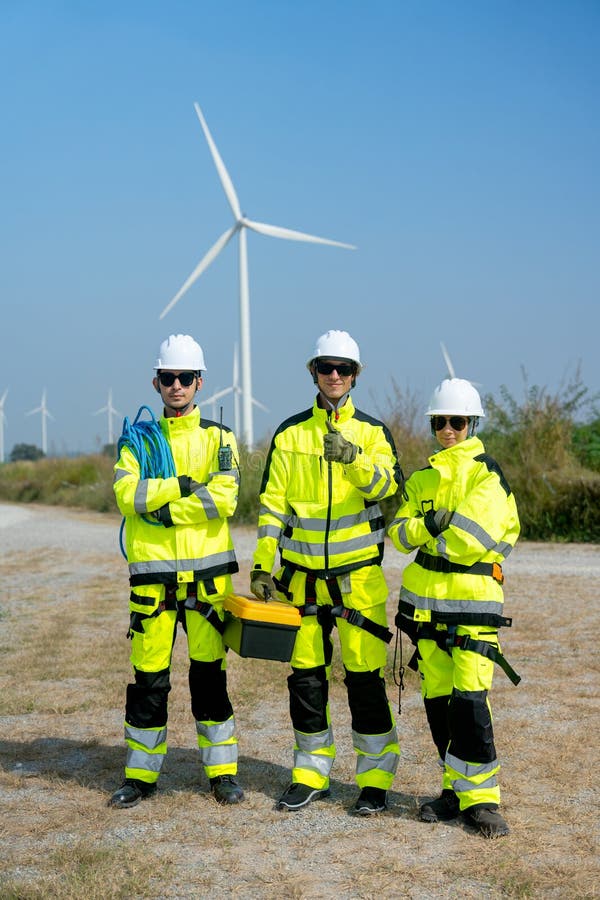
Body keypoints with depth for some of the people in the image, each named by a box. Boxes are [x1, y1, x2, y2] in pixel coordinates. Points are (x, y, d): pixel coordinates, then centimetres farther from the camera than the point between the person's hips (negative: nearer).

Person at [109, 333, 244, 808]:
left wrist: (164, 509, -13)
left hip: (207, 571, -1)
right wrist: (183, 487, -14)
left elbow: (224, 498, -11)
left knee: (209, 671, 4)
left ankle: (223, 772, 15)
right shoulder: (138, 440, 9)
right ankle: (141, 775, 17)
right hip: (153, 572, 1)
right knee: (149, 675, 5)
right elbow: (127, 493, -8)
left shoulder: (218, 438, 6)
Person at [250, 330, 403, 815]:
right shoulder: (290, 433, 7)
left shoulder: (373, 432, 3)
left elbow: (388, 488, -13)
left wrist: (354, 458, -30)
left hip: (359, 573, -2)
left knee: (365, 674, -3)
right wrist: (263, 565, 3)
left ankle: (376, 778, 9)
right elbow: (273, 502, 8)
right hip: (302, 573, 2)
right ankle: (311, 774, 21)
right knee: (305, 674, 8)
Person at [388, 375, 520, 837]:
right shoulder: (422, 478, 15)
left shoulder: (486, 473, -4)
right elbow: (399, 533, 7)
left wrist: (428, 537, -5)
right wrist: (424, 526, -13)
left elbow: (476, 536, -16)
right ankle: (457, 789, 19)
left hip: (474, 598, -6)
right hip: (427, 598, 6)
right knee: (437, 698, 8)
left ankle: (481, 796, -2)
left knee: (470, 697, -12)